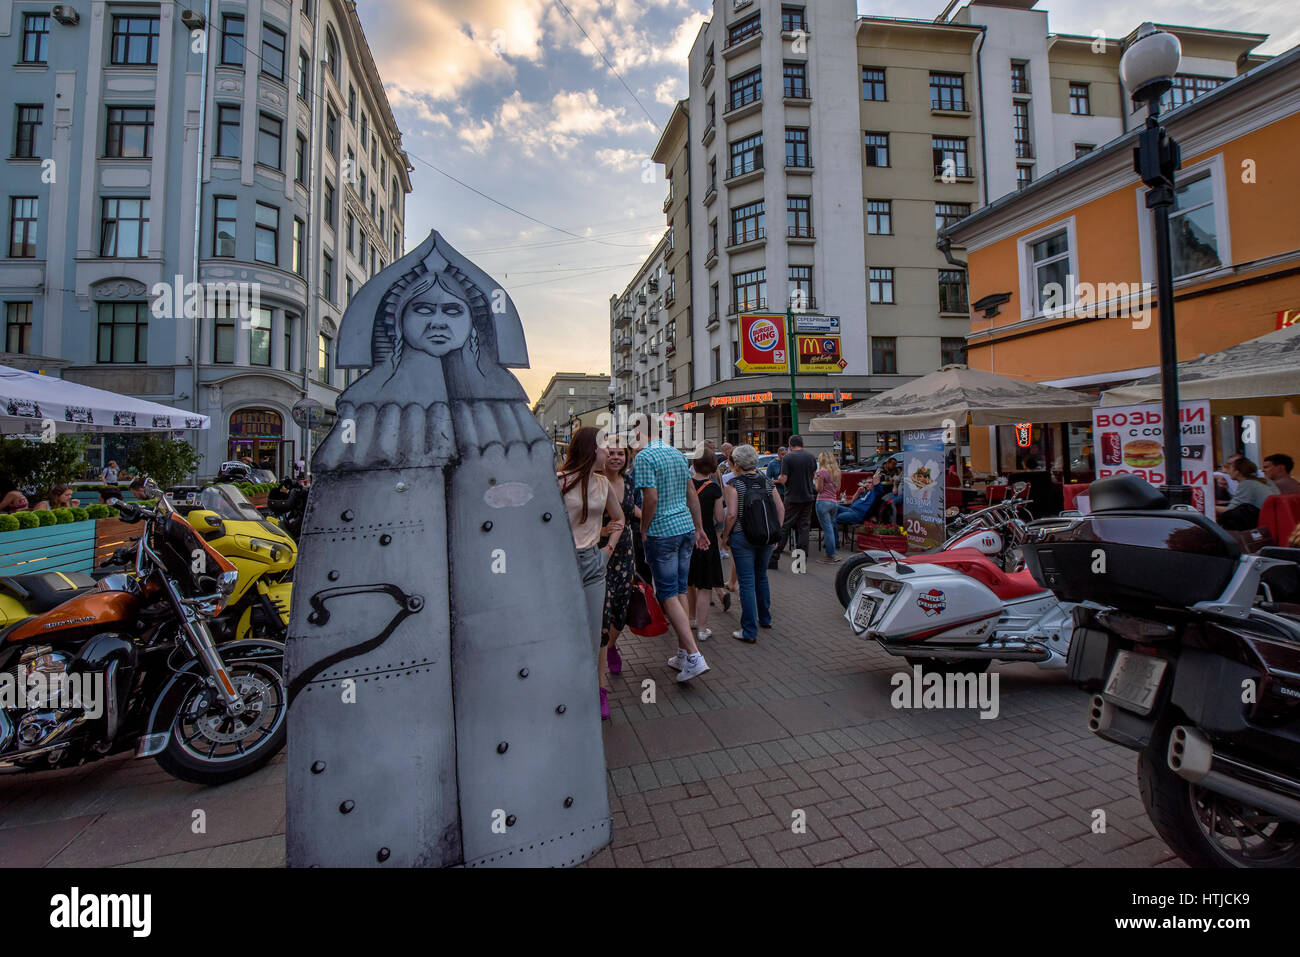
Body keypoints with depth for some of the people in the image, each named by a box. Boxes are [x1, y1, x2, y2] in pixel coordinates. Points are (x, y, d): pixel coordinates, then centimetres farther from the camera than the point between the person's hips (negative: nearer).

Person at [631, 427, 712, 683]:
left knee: (668, 594, 0)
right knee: (681, 591, 14)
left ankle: (694, 657, -4)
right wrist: (699, 528, 19)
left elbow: (651, 498, -19)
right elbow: (692, 495, 14)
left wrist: (643, 531, -7)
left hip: (662, 531, -7)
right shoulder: (677, 454, 12)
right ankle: (683, 654, 23)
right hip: (686, 526, 8)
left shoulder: (643, 457, -11)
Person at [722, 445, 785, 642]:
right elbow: (781, 509, 5)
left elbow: (732, 514, -17)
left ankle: (749, 631, 5)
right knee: (762, 577, 22)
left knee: (747, 583, 0)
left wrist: (725, 536, -4)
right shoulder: (768, 482, 5)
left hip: (743, 538, -5)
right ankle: (765, 619, 37)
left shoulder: (734, 485, -10)